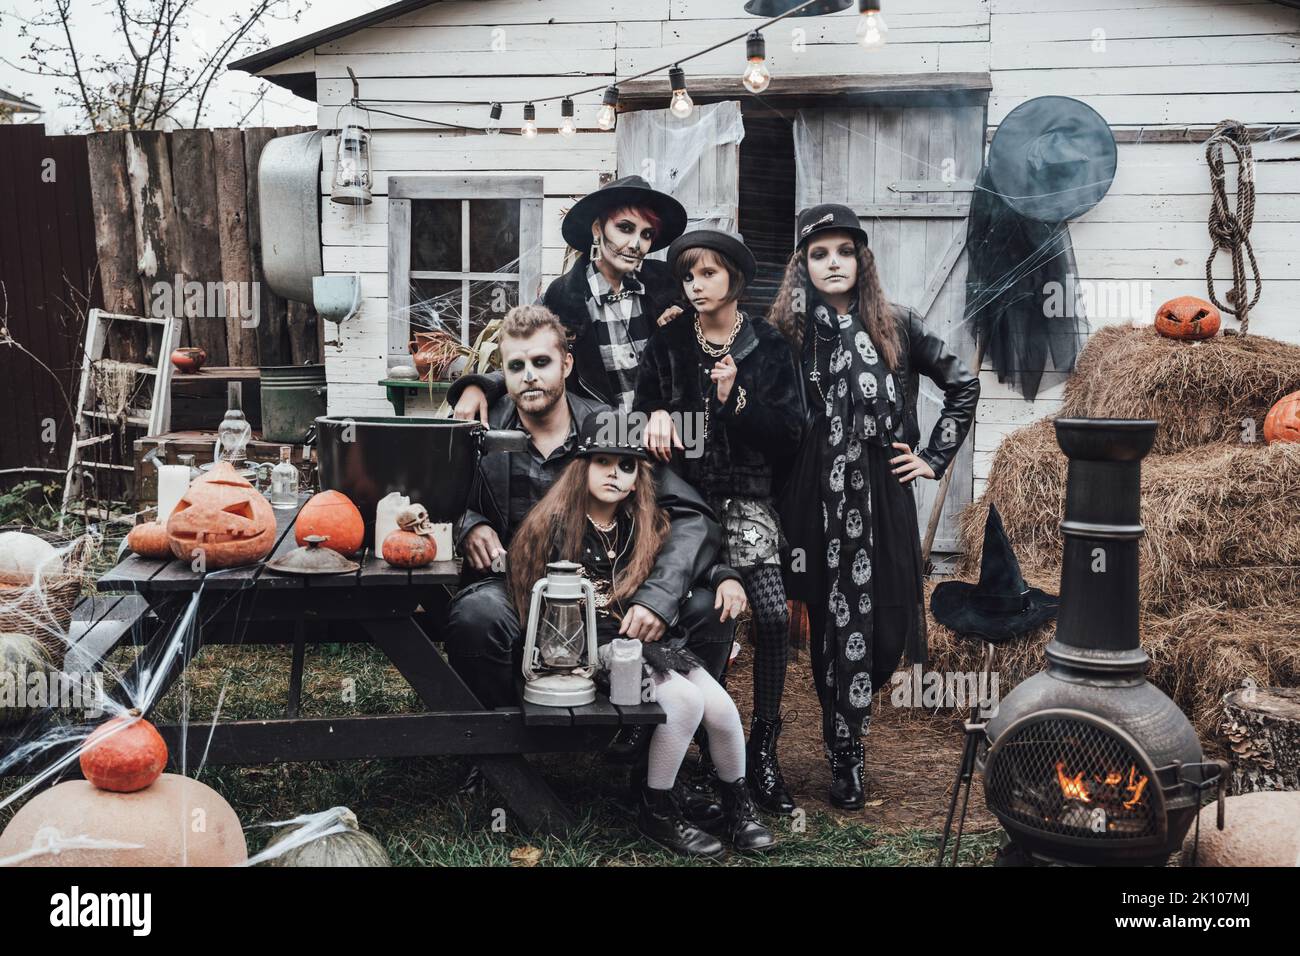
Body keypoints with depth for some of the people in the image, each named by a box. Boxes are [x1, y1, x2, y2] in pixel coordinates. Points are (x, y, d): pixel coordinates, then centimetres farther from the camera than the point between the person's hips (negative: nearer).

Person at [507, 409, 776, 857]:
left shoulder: (647, 527, 11)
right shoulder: (554, 526, -4)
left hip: (643, 643, 5)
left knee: (720, 707, -16)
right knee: (684, 699, -27)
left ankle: (739, 806, 9)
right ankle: (656, 811, -8)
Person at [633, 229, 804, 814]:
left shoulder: (768, 348, 6)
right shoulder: (667, 346, 10)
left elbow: (789, 433, 1)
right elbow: (642, 412, 13)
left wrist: (736, 399, -11)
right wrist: (657, 416, -10)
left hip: (744, 496, -1)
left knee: (773, 614, -19)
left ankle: (762, 750, -4)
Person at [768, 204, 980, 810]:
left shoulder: (894, 327, 7)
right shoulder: (786, 331, 3)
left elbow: (963, 384, 15)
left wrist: (936, 457, 11)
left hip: (882, 503, 1)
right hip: (816, 504, -1)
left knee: (887, 627, 0)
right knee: (837, 624, 3)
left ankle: (843, 730, 24)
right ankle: (846, 762, 18)